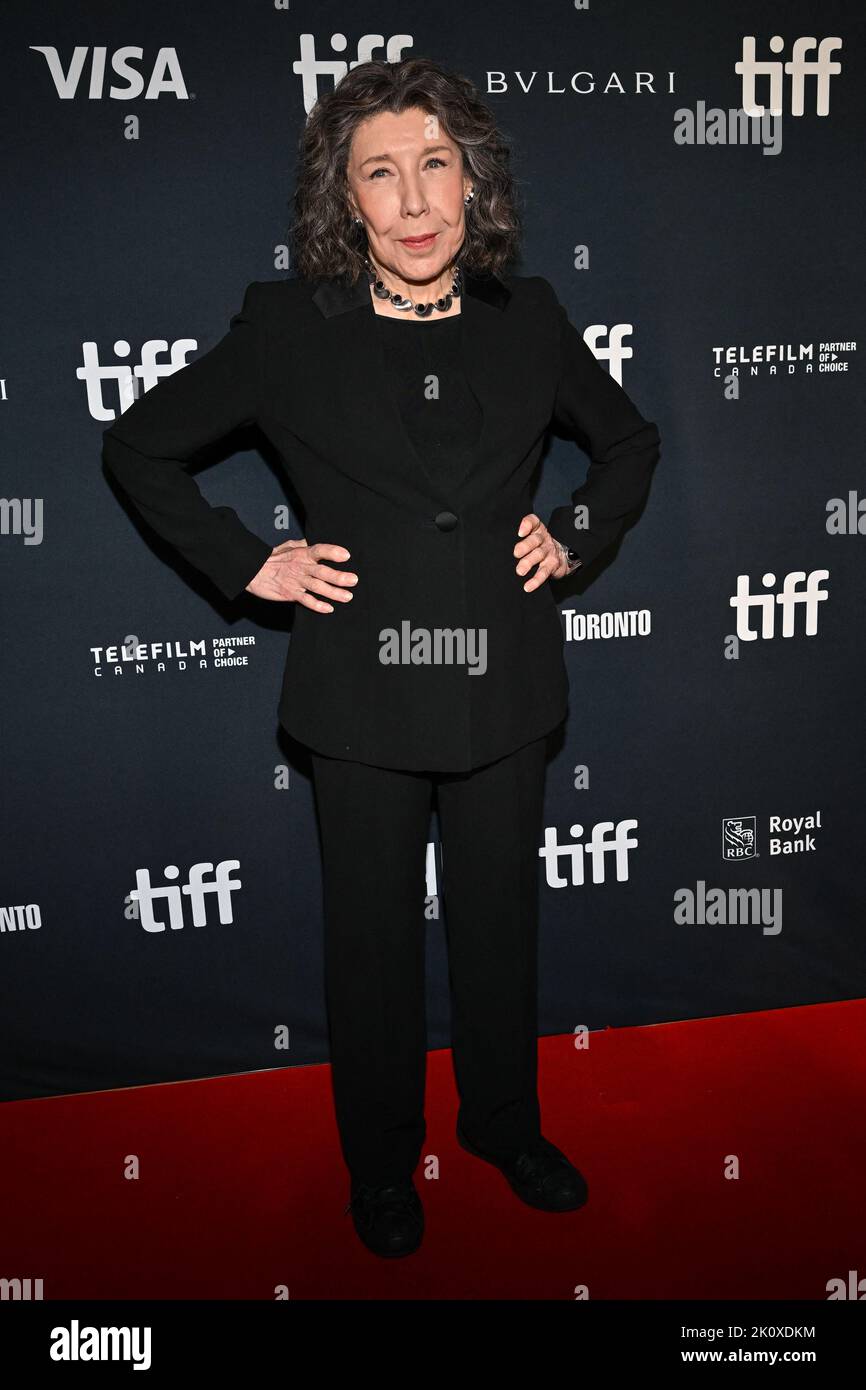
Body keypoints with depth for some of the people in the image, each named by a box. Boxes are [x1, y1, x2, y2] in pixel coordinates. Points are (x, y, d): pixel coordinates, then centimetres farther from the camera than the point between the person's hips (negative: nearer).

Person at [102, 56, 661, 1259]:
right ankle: (381, 1157, 39)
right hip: (363, 698, -2)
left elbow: (629, 440, 18)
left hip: (503, 686, 2)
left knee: (501, 920, 17)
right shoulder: (288, 328, -5)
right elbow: (138, 445, 4)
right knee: (374, 936, 14)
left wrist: (577, 536, 3)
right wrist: (247, 563, -3)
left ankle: (506, 1123, 44)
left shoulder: (528, 319, 2)